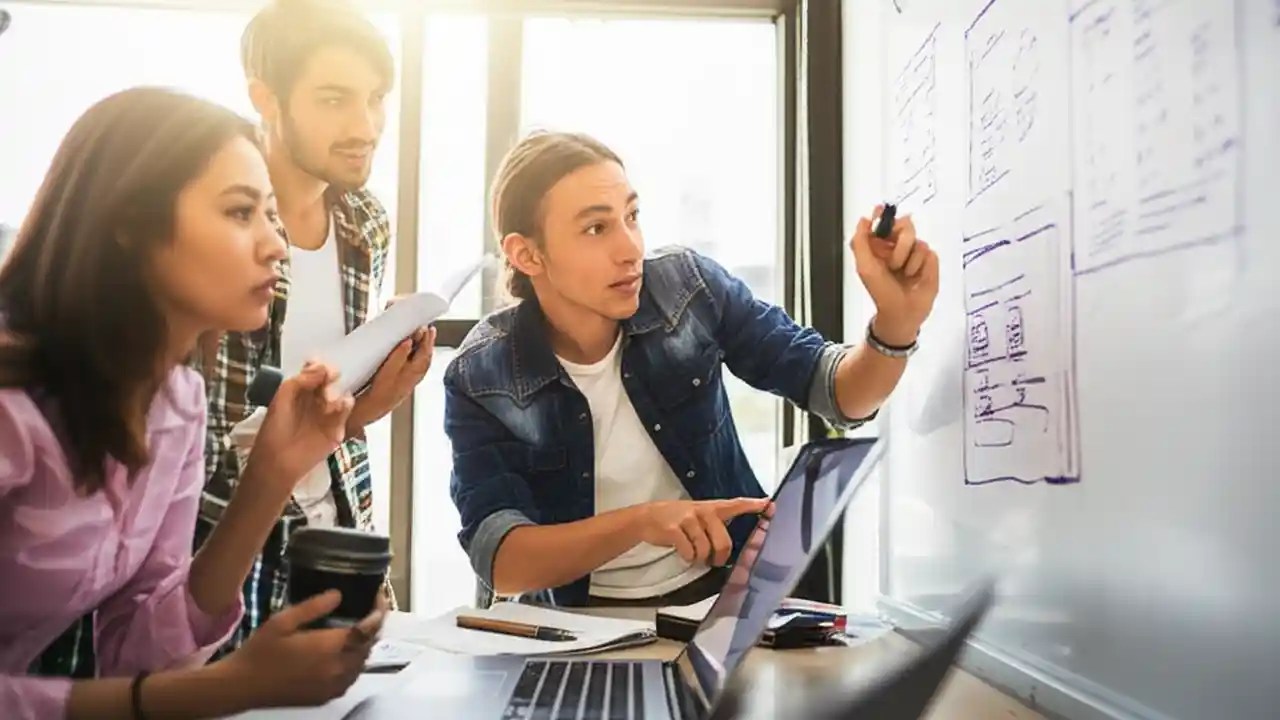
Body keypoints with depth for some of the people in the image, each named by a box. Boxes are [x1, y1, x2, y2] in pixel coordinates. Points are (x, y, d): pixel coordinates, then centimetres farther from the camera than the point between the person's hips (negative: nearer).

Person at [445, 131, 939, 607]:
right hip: (582, 621, 0)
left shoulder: (691, 289, -7)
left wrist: (895, 324, -24)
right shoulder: (481, 378, -11)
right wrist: (641, 521, -31)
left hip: (724, 591, 0)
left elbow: (836, 393, -3)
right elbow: (498, 560, -17)